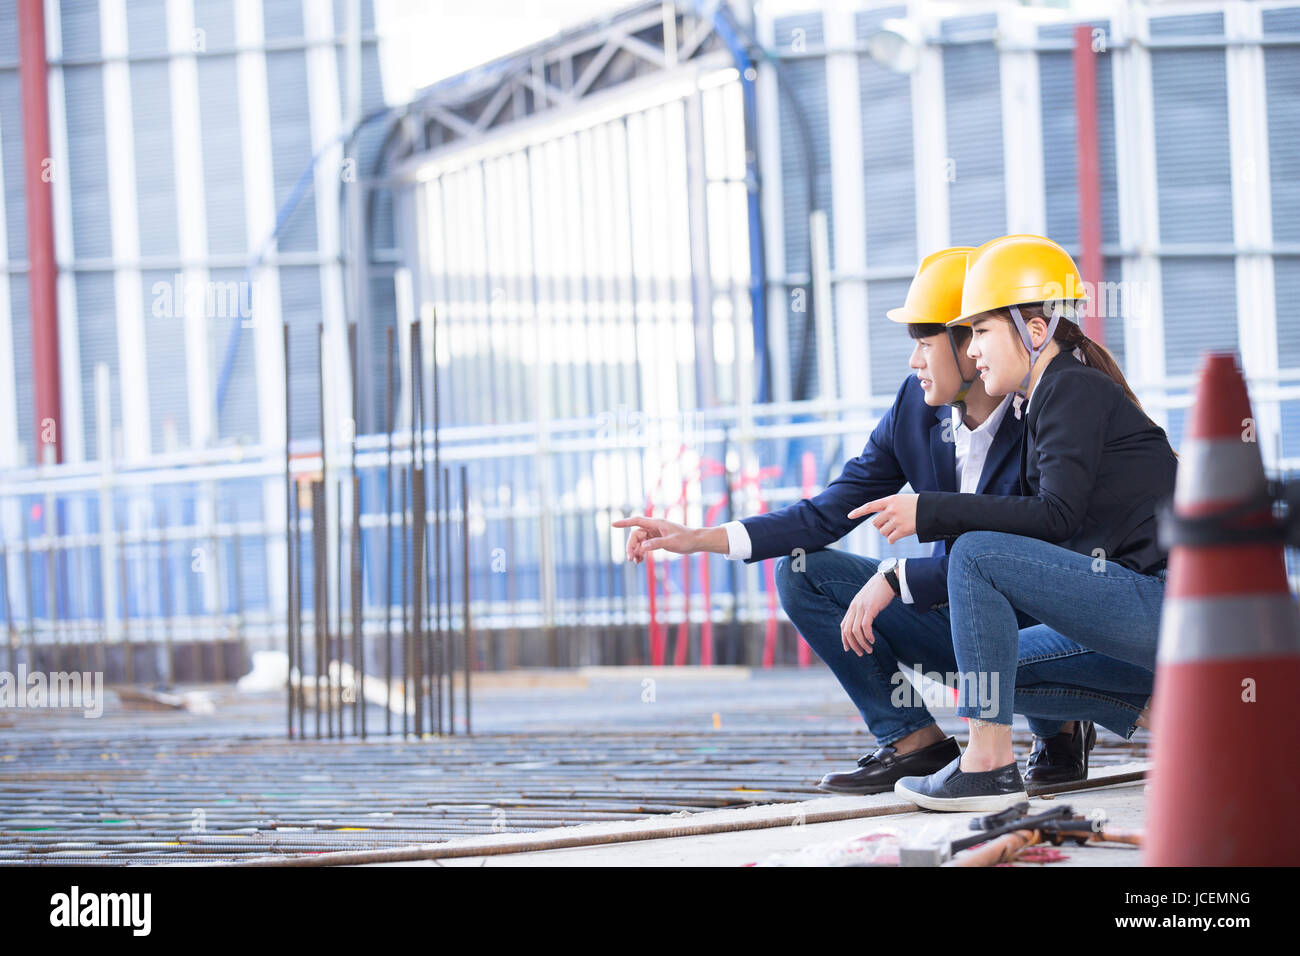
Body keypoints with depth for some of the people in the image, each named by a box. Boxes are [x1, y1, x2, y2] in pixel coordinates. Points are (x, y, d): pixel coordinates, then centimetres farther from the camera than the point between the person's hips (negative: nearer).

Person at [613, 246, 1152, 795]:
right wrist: (700, 539, -8)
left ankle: (1060, 729, -2)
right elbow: (829, 513, 1)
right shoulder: (915, 408, -1)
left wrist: (895, 579, -30)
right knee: (801, 571, -3)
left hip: (1041, 621, -7)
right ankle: (914, 741, -3)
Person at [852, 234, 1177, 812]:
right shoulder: (1048, 399, 19)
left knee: (977, 555, -18)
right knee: (998, 673, 19)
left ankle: (989, 764, -19)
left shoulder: (1075, 391, -10)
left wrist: (929, 512, -18)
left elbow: (1056, 515, -21)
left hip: (1164, 605, -10)